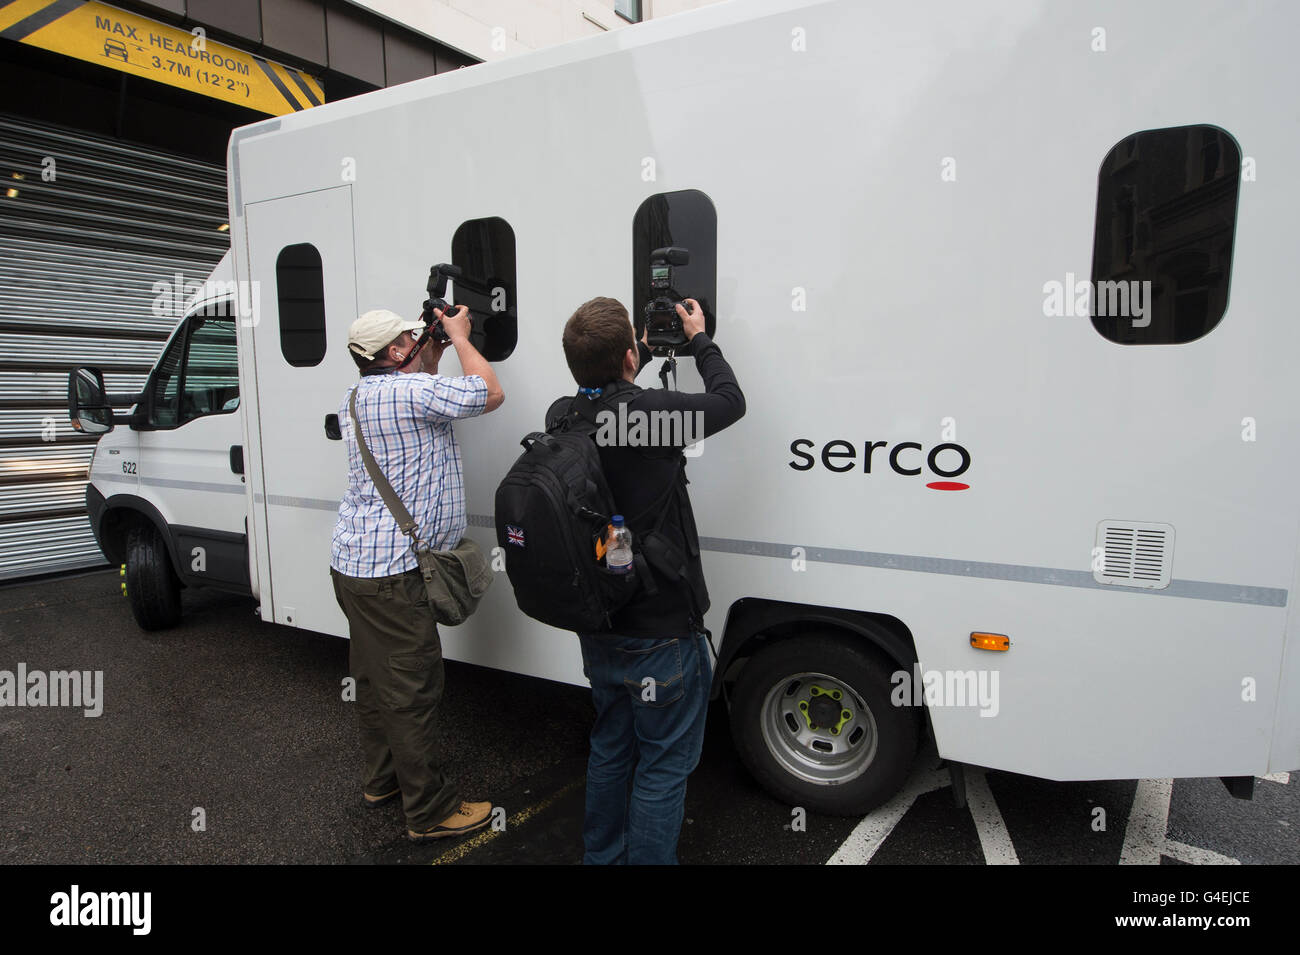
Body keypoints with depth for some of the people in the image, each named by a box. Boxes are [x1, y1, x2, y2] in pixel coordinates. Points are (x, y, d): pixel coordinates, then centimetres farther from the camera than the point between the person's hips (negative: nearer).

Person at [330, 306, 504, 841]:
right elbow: (489, 394, -10)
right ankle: (430, 811, 10)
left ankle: (383, 779, 38)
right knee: (412, 689, -1)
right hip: (390, 572, -10)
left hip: (354, 560, 10)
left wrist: (433, 357, 20)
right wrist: (459, 336, 1)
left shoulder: (357, 398, 14)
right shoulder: (413, 390, -17)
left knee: (375, 677, 21)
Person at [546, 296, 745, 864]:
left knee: (610, 749, 24)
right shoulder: (651, 412, -24)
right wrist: (699, 339, 9)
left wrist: (642, 351, 22)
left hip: (597, 628, 8)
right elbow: (730, 402, -5)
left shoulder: (561, 417, -4)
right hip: (661, 634, -7)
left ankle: (601, 856, 41)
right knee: (664, 765, 9)